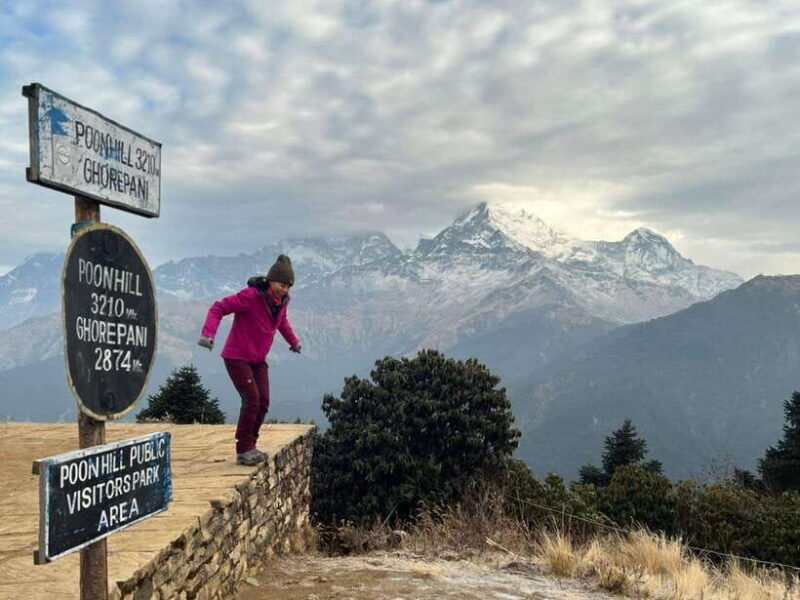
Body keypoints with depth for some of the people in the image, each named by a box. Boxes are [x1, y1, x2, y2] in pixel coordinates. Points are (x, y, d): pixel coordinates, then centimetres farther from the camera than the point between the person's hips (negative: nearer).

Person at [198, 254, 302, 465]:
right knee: (252, 400, -16)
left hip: (258, 359, 7)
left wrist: (294, 341, 32)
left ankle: (250, 447, 15)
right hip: (237, 357, -7)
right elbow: (218, 308, -20)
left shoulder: (282, 300, 1)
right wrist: (208, 333, -32)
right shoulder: (251, 296, -22)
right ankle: (243, 450, -3)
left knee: (263, 402, 0)